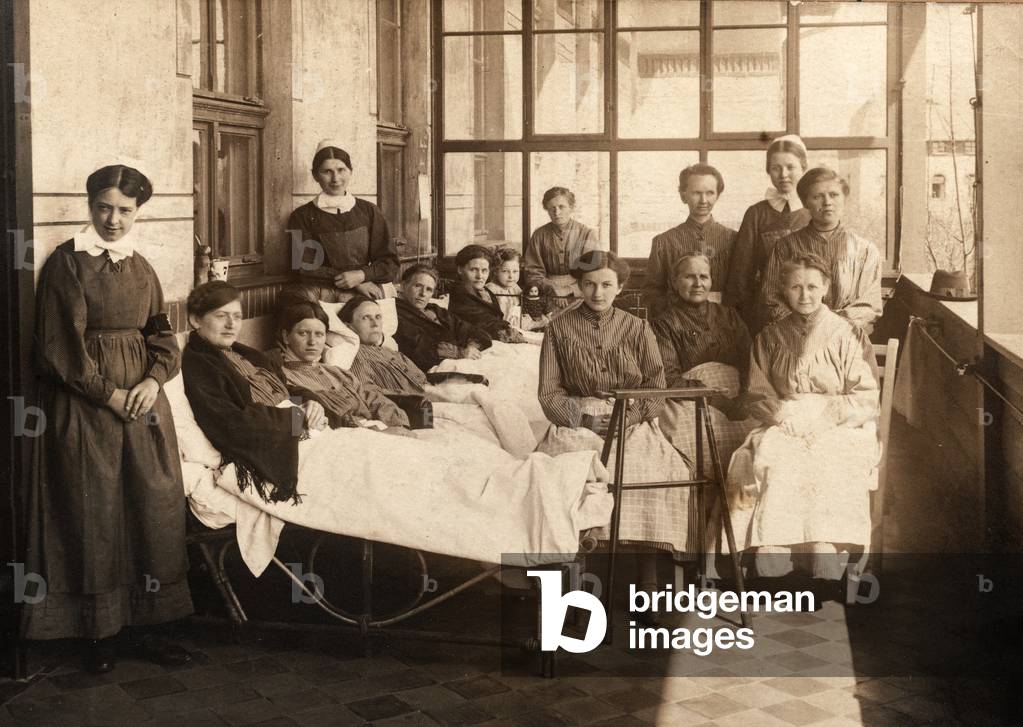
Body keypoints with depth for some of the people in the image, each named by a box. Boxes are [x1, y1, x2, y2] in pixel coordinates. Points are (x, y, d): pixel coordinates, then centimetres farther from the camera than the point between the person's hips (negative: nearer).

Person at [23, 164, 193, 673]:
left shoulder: (141, 267, 12)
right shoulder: (67, 262, -6)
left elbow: (161, 332, 11)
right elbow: (60, 344, -10)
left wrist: (155, 379, -8)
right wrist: (108, 393, -13)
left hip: (142, 398, 6)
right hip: (84, 405, -5)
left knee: (152, 511, 4)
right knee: (94, 516, 0)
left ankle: (143, 626, 13)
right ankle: (100, 632, 10)